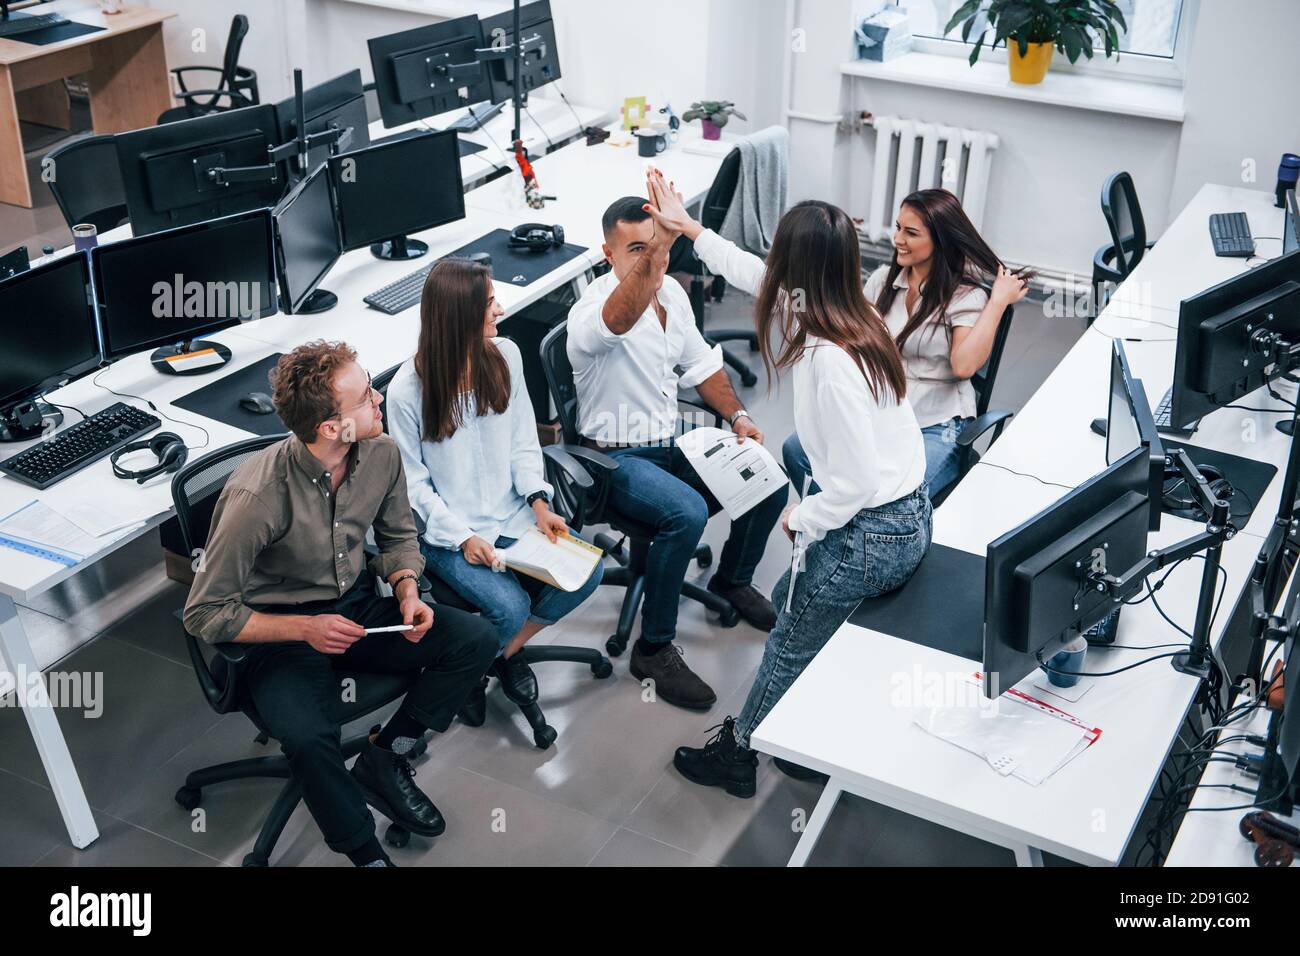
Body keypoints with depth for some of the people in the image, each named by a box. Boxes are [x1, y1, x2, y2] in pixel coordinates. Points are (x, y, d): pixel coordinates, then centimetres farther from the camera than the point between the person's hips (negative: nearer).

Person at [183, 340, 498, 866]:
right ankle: (366, 852, -6)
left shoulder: (381, 454, -10)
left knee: (476, 640, -13)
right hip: (280, 631, -6)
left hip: (356, 608, 6)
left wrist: (407, 590, -10)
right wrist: (303, 629, -25)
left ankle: (381, 762, 1)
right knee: (308, 739, -35)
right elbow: (204, 613, -17)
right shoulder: (257, 496, -27)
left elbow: (398, 536, 10)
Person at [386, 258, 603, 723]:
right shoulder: (407, 390, -15)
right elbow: (413, 483, -9)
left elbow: (522, 439, 6)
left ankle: (507, 650, 11)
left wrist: (539, 501, -8)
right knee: (510, 606, -25)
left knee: (585, 572, -15)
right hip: (448, 528, -5)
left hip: (512, 512, 5)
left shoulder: (506, 356, -2)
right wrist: (462, 538, -18)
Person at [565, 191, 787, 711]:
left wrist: (736, 415, 1)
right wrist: (656, 246, -63)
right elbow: (622, 315, -48)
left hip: (672, 442, 8)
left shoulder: (672, 292, 4)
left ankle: (733, 579, 26)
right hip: (619, 458, -8)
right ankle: (654, 648, -16)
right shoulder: (592, 312, -22)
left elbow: (701, 363, 15)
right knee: (687, 512, -33)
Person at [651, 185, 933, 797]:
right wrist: (689, 228, 22)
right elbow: (758, 277, 16)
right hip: (904, 514, 9)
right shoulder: (851, 315, -1)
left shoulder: (829, 358, -29)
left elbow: (857, 482, -28)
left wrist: (803, 518, -9)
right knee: (789, 601, 25)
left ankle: (738, 751, 31)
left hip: (875, 533, -9)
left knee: (791, 641, 10)